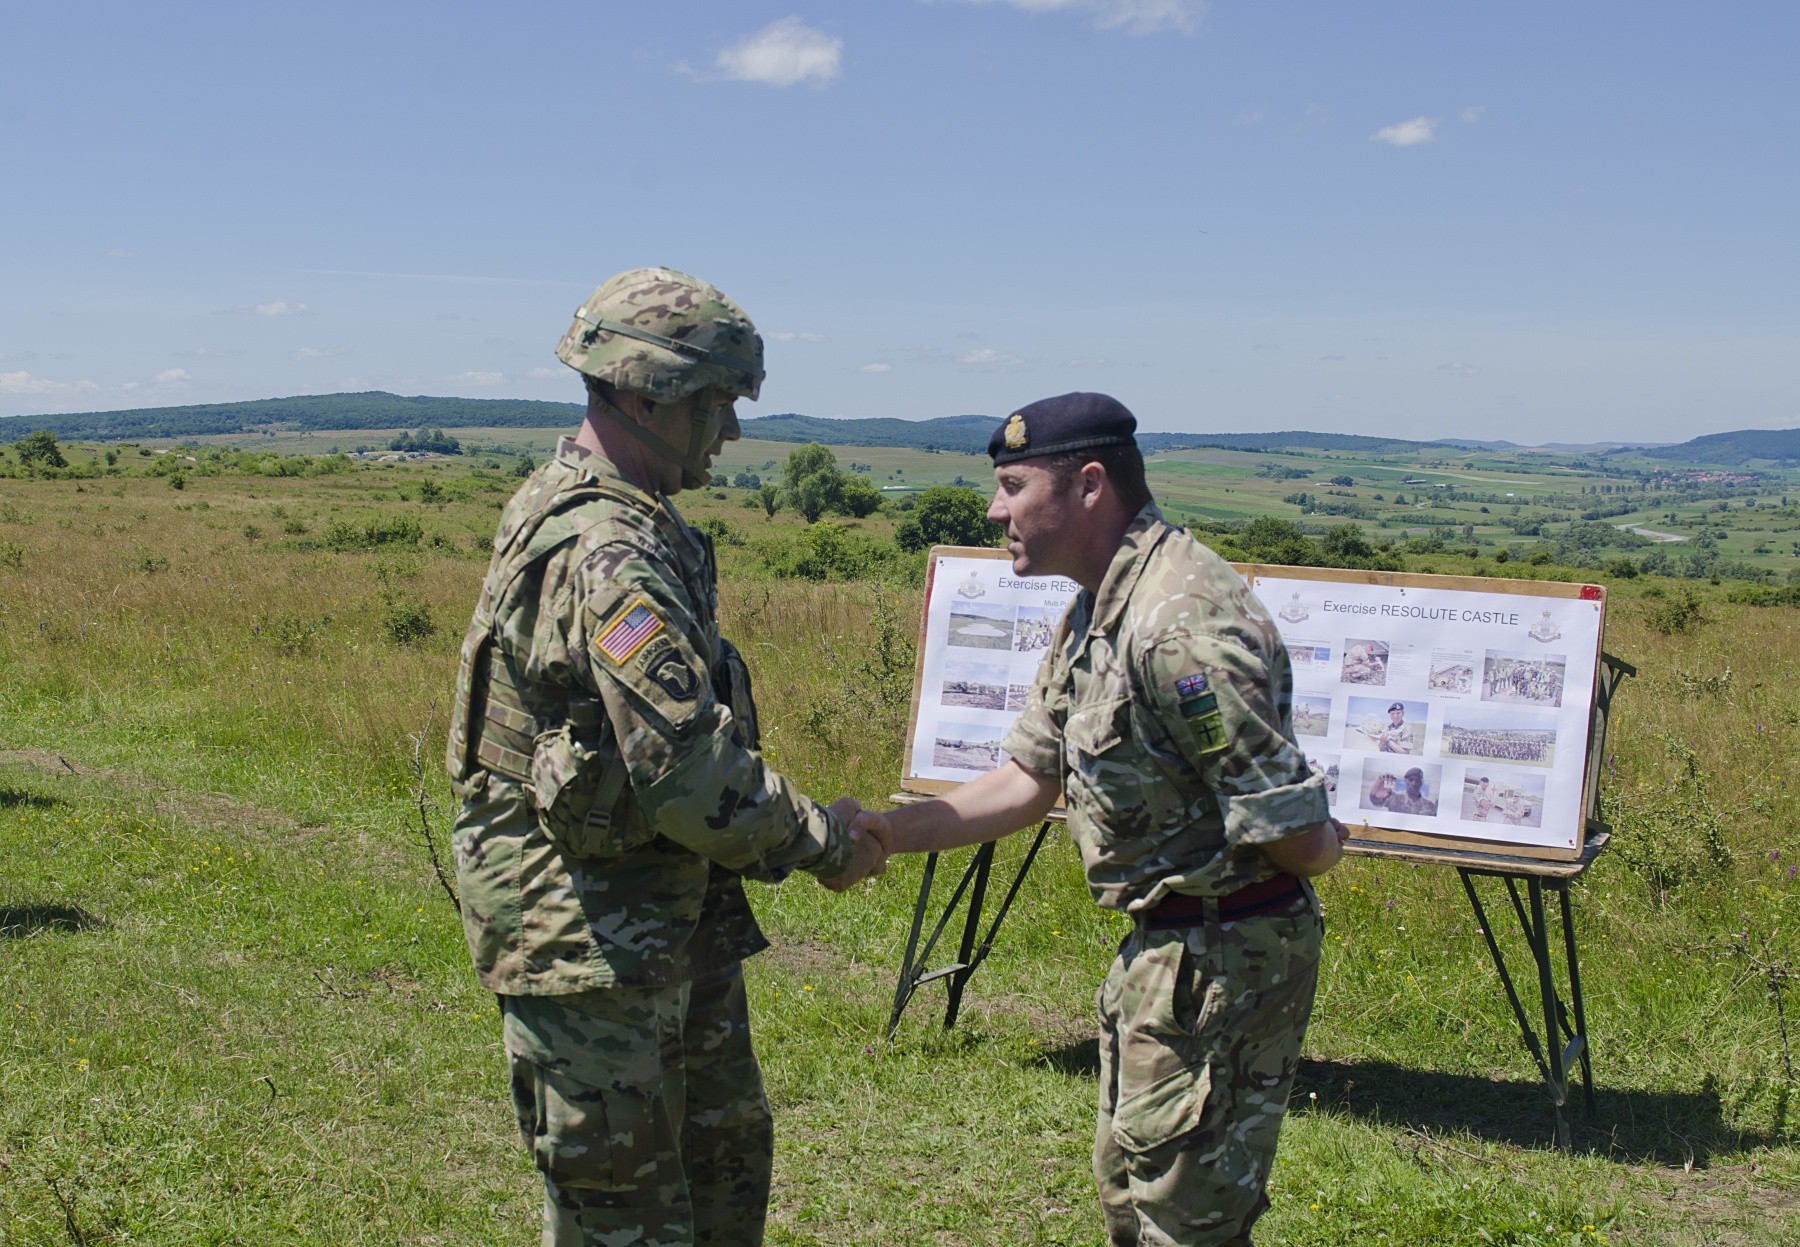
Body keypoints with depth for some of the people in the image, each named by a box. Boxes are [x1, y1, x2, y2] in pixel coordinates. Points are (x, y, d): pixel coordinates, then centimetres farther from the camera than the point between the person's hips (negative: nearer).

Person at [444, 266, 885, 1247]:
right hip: (588, 937, -10)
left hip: (669, 919, 10)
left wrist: (794, 819, 8)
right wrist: (817, 841, -13)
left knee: (726, 1160, 21)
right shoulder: (603, 553, -24)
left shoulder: (632, 523, 10)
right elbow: (686, 771, -28)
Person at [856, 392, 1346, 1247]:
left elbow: (1300, 841, -27)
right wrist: (889, 832, 1)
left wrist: (1322, 843, -3)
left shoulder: (1179, 625, -27)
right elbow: (1031, 781, 12)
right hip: (1160, 949, 10)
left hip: (1219, 959, -10)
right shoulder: (1095, 612, 7)